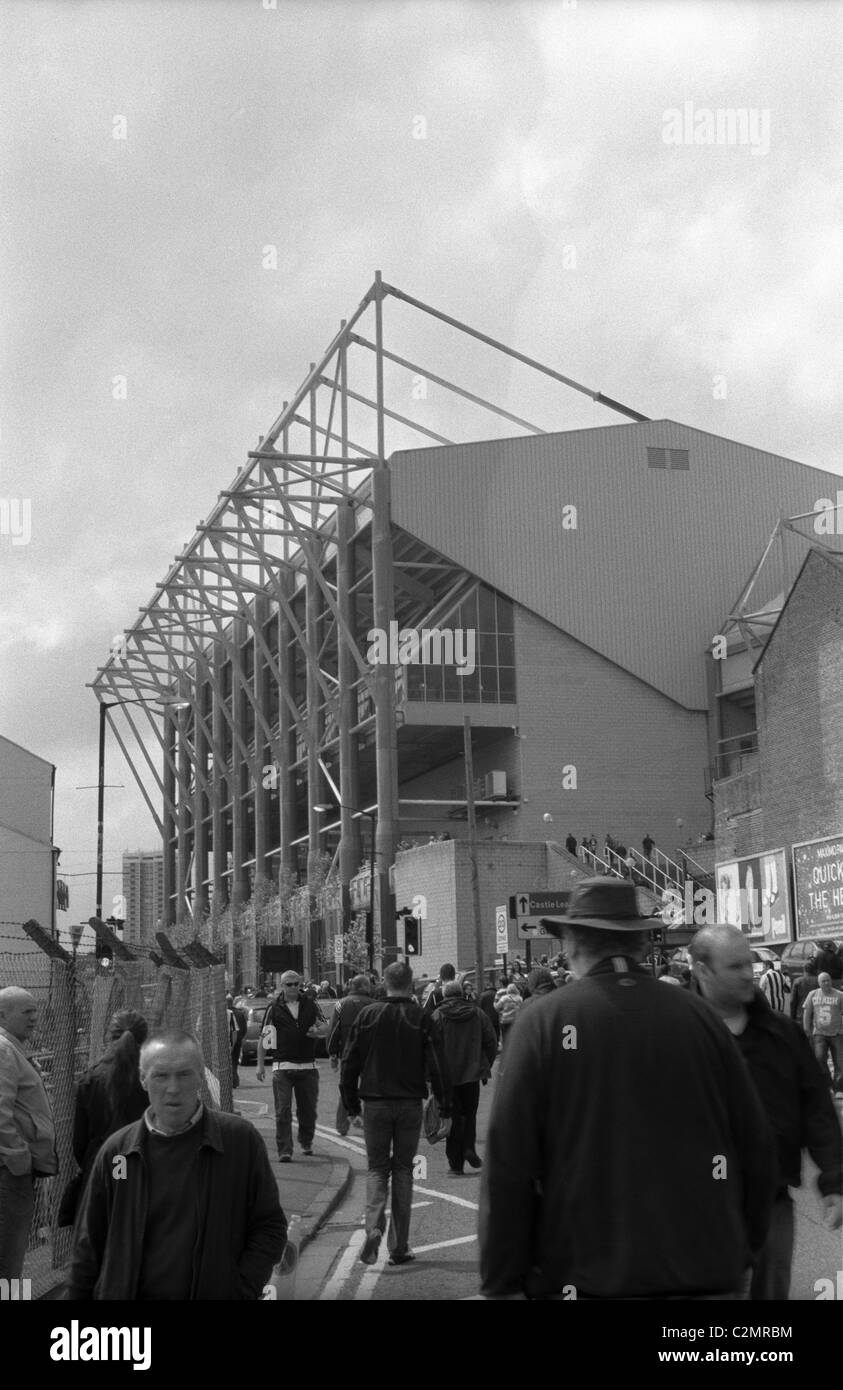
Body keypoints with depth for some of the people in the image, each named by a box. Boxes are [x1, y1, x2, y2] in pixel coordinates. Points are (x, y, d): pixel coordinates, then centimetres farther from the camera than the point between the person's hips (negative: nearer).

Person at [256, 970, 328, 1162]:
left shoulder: (310, 1004, 8)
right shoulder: (274, 1009, 3)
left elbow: (326, 1027, 12)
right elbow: (264, 1038, 5)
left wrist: (318, 1030, -12)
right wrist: (260, 1065, 1)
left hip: (308, 1066, 2)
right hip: (282, 1066, -2)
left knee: (308, 1110, 10)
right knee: (283, 1111, -8)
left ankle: (306, 1142, 33)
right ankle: (284, 1151, -7)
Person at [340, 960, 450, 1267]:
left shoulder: (367, 1016, -1)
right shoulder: (423, 1020, -5)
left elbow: (350, 1063, 3)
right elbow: (437, 1067, -6)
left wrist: (351, 1104, 12)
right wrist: (445, 1106, 2)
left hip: (375, 1104, 0)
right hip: (410, 1104, 0)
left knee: (377, 1168, 11)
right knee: (403, 1169, 9)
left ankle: (374, 1227, -14)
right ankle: (399, 1247, 10)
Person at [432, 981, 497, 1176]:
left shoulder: (438, 1016, -5)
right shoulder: (477, 1013, 2)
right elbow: (491, 1043, 3)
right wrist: (485, 1067, 12)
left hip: (448, 1074, -1)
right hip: (472, 1073, 1)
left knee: (453, 1117, 6)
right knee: (470, 1113, 17)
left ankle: (456, 1163, 6)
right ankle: (469, 1148, -6)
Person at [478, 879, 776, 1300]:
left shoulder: (544, 1021, -6)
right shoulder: (698, 1016, 2)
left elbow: (508, 1164, -9)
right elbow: (755, 1145, 6)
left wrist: (503, 1282, -3)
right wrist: (742, 1251, 19)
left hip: (587, 1277, -2)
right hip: (710, 1277, 3)